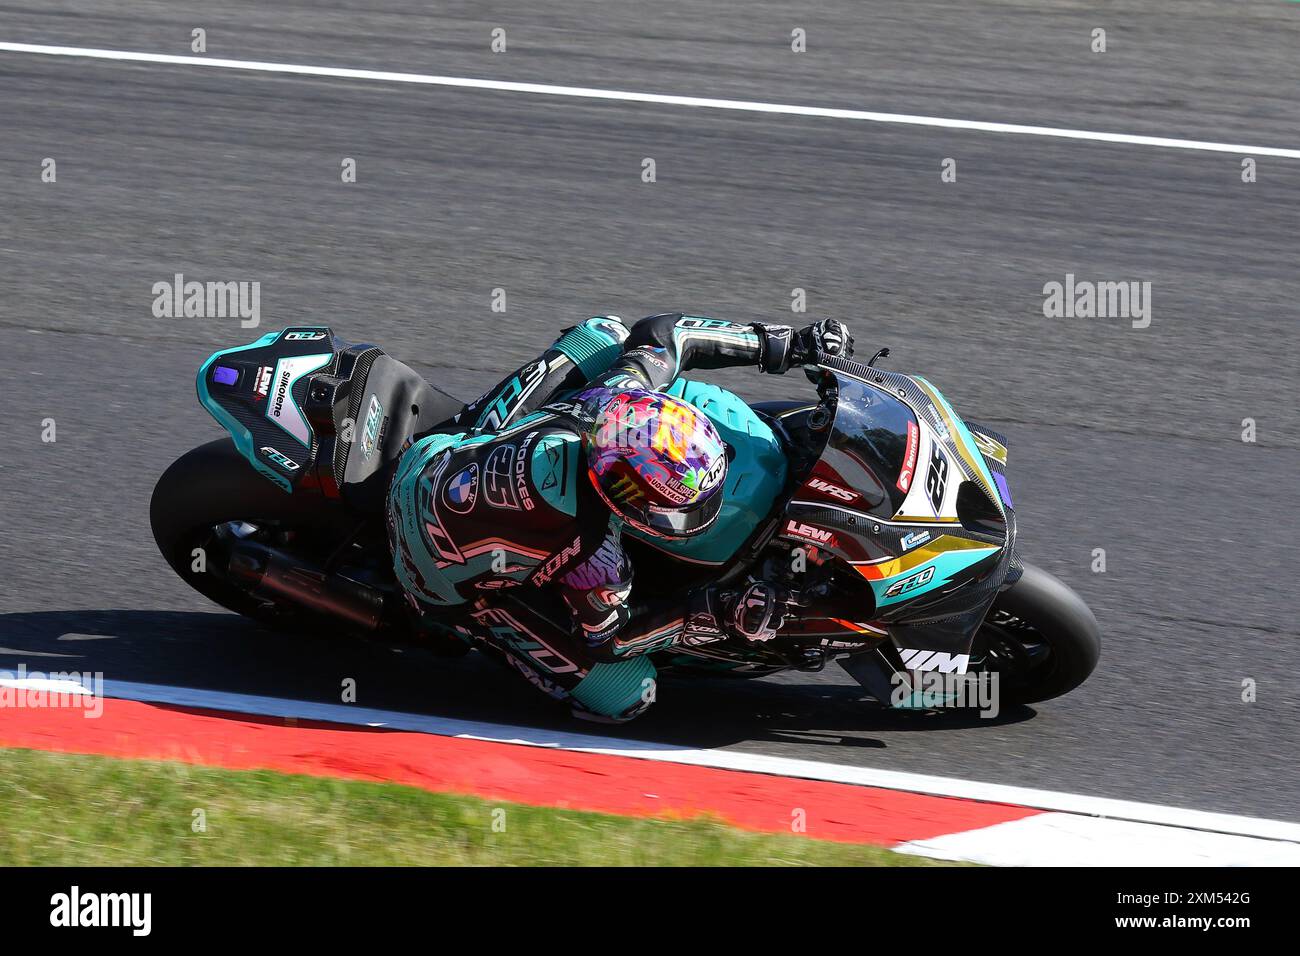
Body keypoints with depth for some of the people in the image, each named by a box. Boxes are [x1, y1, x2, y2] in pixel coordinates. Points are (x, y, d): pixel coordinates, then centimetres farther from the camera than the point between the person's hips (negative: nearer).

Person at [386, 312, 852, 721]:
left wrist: (783, 345, -2)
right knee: (626, 694, -7)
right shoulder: (591, 550, -39)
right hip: (453, 583, -6)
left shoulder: (619, 399, -26)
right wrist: (714, 615, -24)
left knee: (605, 334, 6)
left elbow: (659, 334, -5)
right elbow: (603, 636, -18)